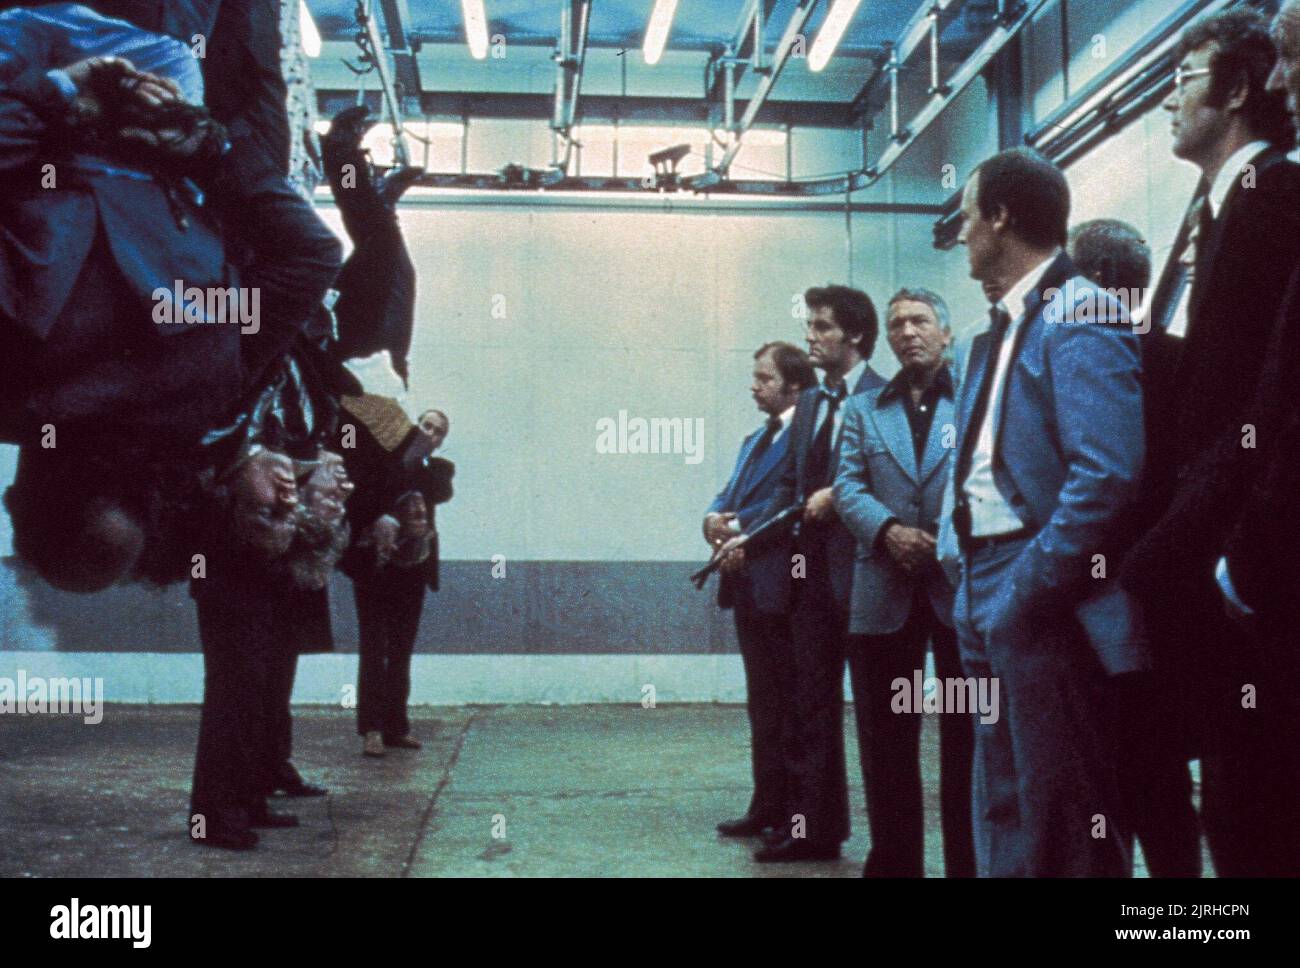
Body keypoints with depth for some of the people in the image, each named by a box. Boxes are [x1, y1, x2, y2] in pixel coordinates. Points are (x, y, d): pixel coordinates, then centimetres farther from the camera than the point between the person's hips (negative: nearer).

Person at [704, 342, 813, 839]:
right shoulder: (755, 441, 20)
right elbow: (728, 497, 17)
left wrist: (738, 526, -14)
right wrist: (716, 518, -5)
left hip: (782, 588, -9)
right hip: (748, 588, 9)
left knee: (791, 706, -1)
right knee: (763, 705, 14)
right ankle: (767, 809, 22)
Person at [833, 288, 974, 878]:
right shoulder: (863, 409, 16)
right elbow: (848, 486, 5)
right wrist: (889, 530, -14)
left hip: (962, 587, -3)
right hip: (885, 592, 3)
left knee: (967, 740, 4)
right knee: (886, 740, 8)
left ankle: (970, 863, 12)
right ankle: (894, 862, 18)